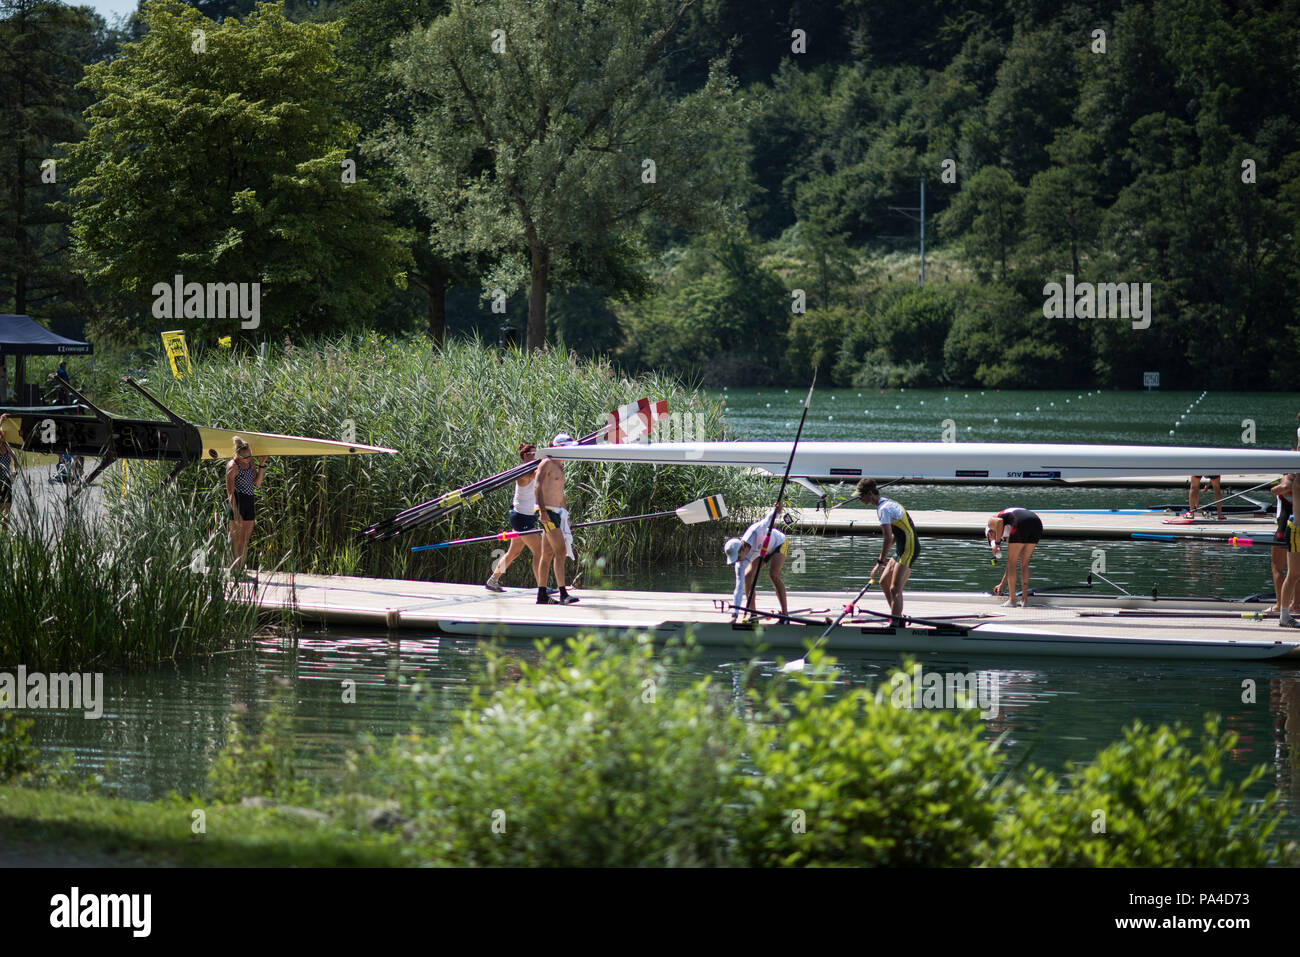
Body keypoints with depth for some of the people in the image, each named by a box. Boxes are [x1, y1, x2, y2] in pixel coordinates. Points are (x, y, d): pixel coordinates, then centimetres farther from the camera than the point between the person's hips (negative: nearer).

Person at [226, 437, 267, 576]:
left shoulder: (250, 463, 10)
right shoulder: (233, 466, -12)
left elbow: (257, 483, 11)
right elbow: (230, 491, -15)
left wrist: (261, 465, 0)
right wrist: (235, 512, -21)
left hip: (249, 502, 7)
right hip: (237, 503, -7)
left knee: (246, 538, 7)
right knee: (236, 537, -7)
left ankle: (240, 568, 10)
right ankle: (233, 569, -5)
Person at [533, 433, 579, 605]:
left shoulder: (560, 467, 20)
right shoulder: (547, 464, -8)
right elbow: (537, 486, -17)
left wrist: (566, 517, 28)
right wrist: (542, 511, -25)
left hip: (556, 513, 10)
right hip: (547, 512, -10)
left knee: (548, 554, 9)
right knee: (560, 551, -16)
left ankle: (542, 594, 11)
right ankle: (563, 593, -20)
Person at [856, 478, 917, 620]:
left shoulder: (884, 508, -17)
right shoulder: (887, 503, 15)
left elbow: (888, 538, -23)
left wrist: (880, 563, -20)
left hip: (909, 549, -10)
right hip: (904, 549, 10)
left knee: (895, 590, -15)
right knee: (884, 582, 17)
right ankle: (898, 618, 24)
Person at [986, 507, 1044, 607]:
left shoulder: (991, 522, 24)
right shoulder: (1007, 533, 38)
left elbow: (999, 521, -6)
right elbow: (1012, 563, 40)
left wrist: (997, 543, 6)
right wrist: (1002, 584, 47)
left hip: (1022, 524, -7)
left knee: (1012, 562, 8)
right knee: (1024, 563, 21)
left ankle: (1012, 599, 6)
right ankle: (1024, 599, 19)